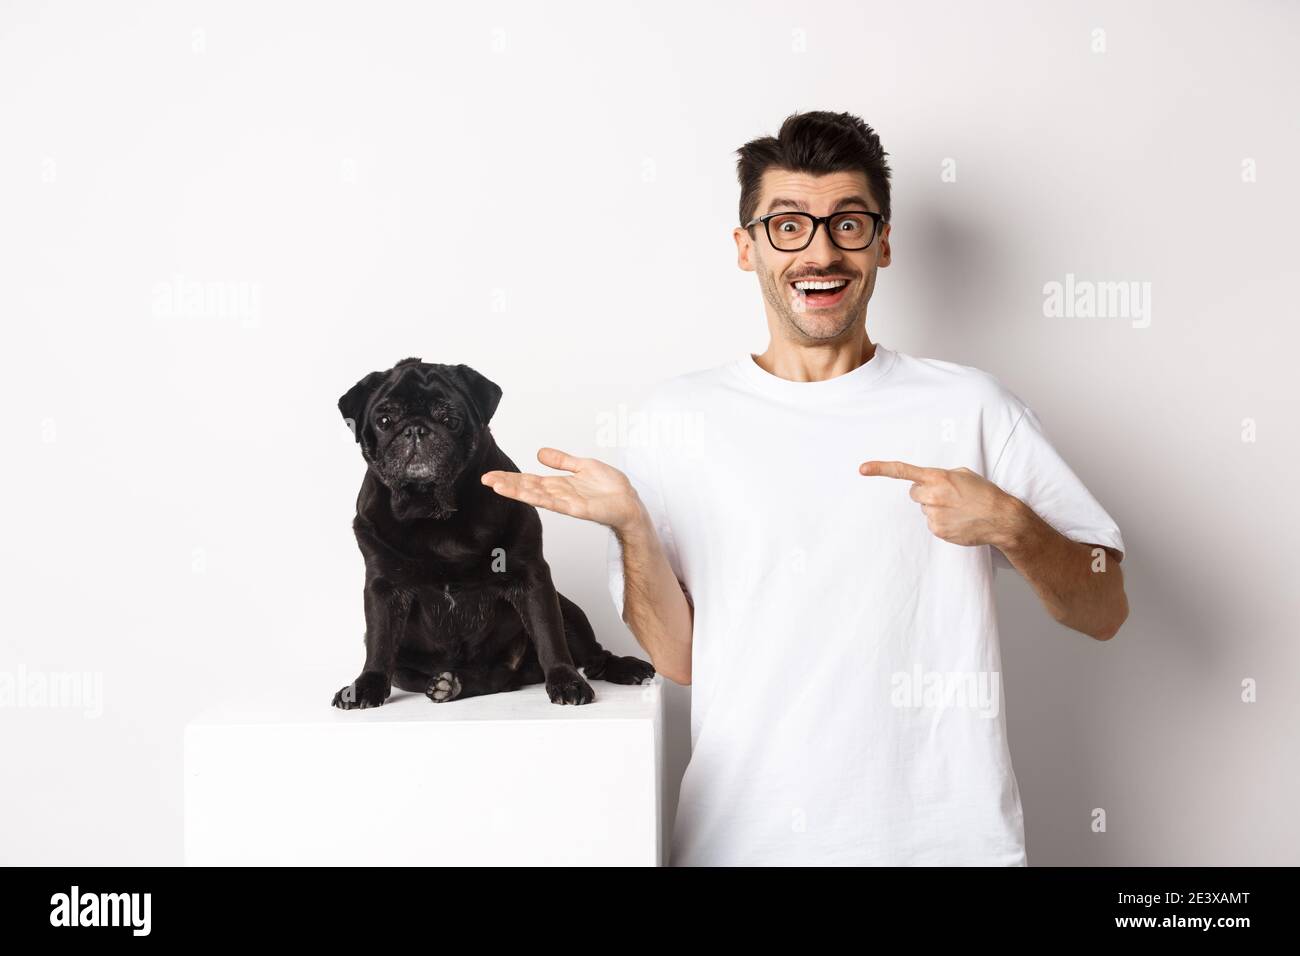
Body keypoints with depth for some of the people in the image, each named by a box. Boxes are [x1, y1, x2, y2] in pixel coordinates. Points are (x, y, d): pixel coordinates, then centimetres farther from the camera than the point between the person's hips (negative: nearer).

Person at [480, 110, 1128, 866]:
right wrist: (631, 528, -16)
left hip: (943, 832, 0)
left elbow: (1104, 612, 0)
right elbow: (678, 659, -1)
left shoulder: (968, 406, -1)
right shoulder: (681, 419, 0)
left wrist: (1010, 524, -17)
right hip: (742, 835, 0)